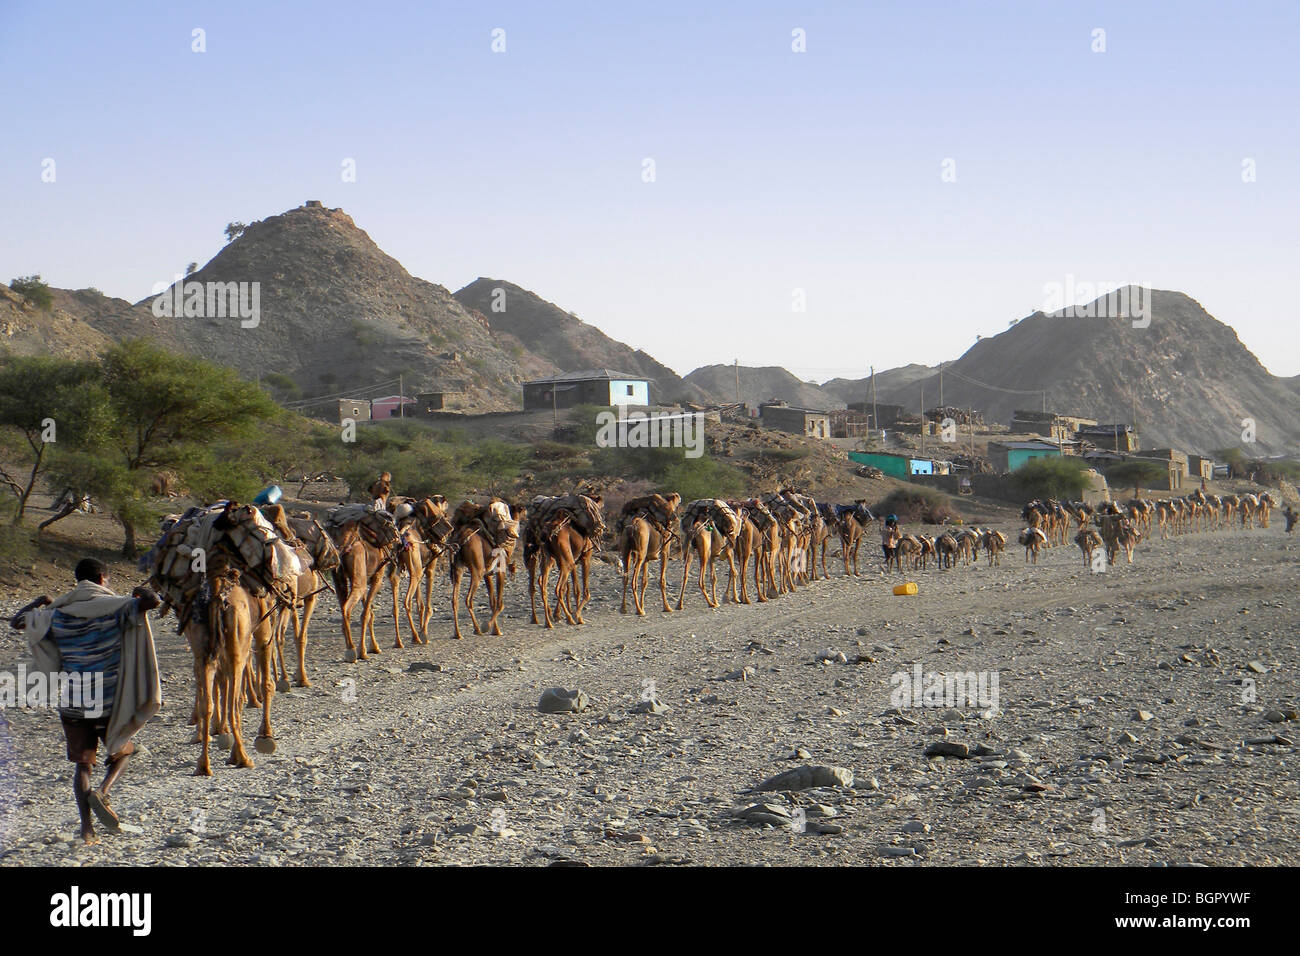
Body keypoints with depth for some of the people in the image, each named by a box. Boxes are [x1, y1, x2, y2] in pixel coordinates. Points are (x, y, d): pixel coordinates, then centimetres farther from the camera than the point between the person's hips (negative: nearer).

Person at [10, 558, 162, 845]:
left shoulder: (57, 614, 1)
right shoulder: (113, 608, -8)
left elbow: (17, 622, 11)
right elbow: (153, 601, -20)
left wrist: (38, 603, 28)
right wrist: (141, 592, 3)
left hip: (73, 705, 2)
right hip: (109, 703, -2)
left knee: (82, 764, 12)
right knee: (122, 752, 19)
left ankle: (86, 826, -2)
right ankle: (102, 793, -10)